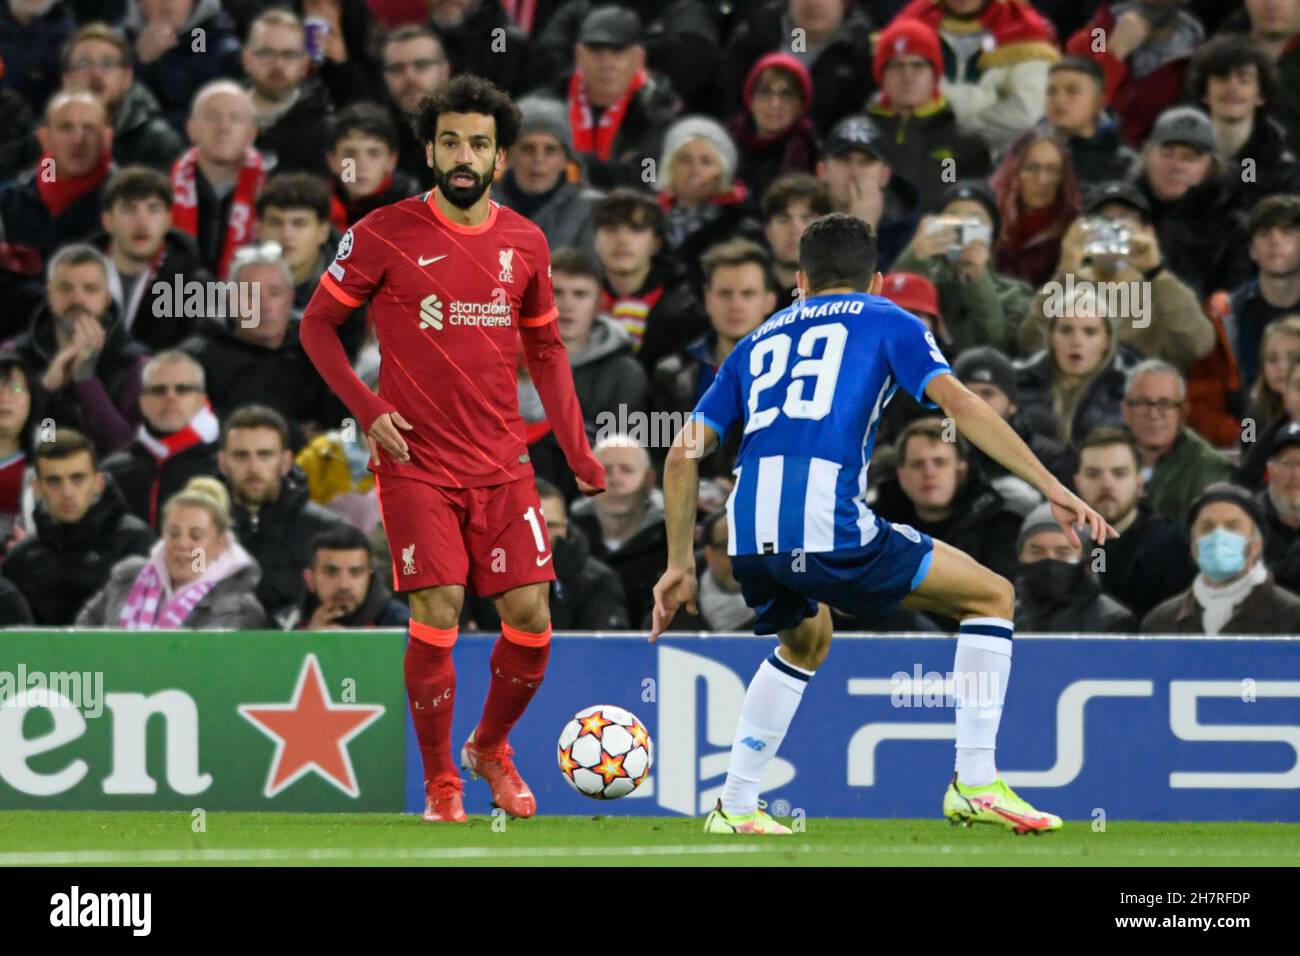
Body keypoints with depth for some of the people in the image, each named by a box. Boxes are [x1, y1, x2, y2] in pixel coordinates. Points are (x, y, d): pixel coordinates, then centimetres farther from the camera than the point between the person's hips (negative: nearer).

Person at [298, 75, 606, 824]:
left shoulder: (525, 243, 6)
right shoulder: (385, 235, -5)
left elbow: (546, 348, 18)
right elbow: (317, 324, 3)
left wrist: (579, 452, 10)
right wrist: (367, 408, -10)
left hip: (503, 465, 4)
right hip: (418, 462, -4)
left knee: (530, 616, -2)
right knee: (438, 614, -12)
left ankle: (491, 748, 25)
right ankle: (440, 784, 4)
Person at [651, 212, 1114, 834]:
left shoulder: (759, 341, 28)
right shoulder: (886, 322, 16)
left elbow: (684, 452, 24)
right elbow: (956, 403, 0)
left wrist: (680, 565, 30)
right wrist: (1051, 489, -4)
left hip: (750, 541, 5)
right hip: (830, 529, -5)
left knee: (807, 639, 36)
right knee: (991, 596, 11)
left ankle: (734, 808, 31)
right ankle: (975, 785, 2)